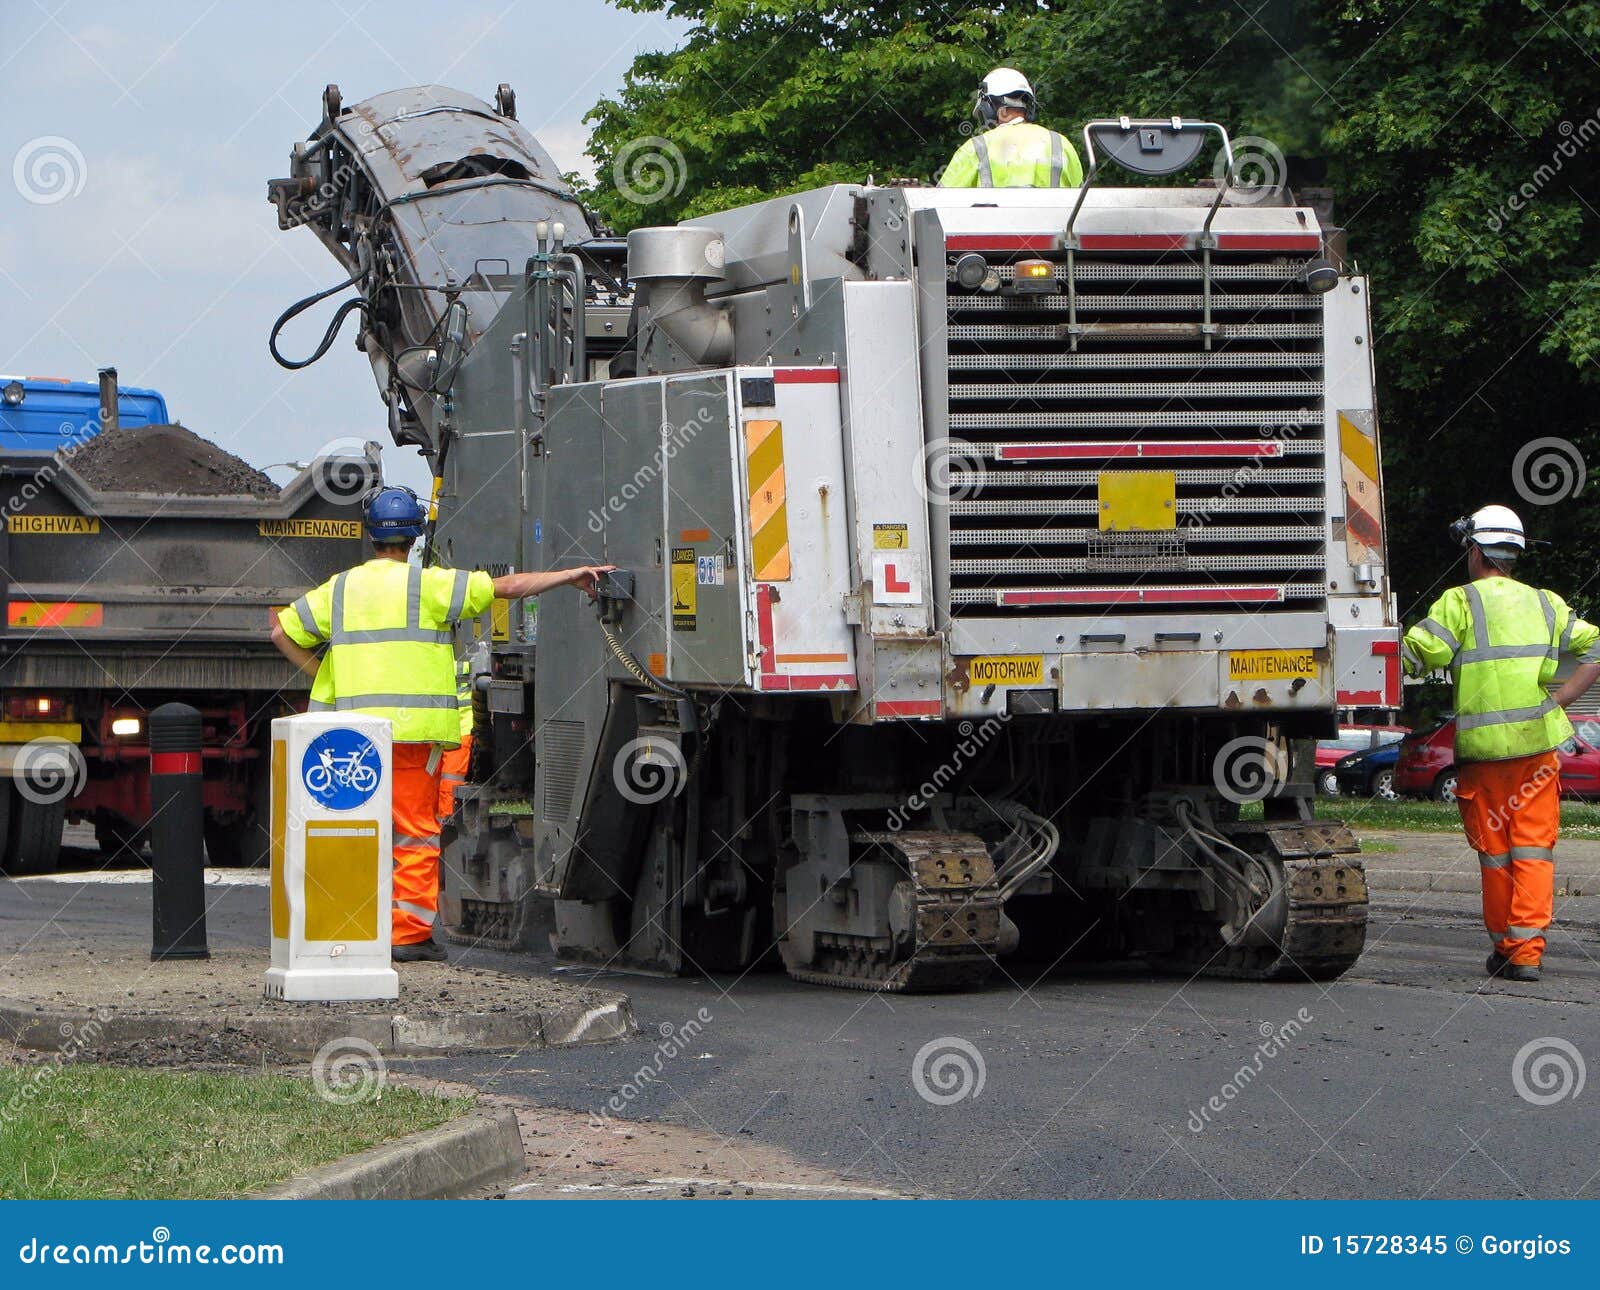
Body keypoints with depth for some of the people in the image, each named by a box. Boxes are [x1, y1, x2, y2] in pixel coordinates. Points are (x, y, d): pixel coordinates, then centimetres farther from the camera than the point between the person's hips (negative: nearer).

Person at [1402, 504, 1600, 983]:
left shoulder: (1460, 602, -2)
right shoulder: (1546, 604, 13)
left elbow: (1414, 656, -12)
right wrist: (1559, 700, 11)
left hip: (1482, 748, -3)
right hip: (1538, 745, 3)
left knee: (1495, 853, 8)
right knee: (1534, 849, 0)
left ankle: (1505, 949, 16)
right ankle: (1527, 951, -11)